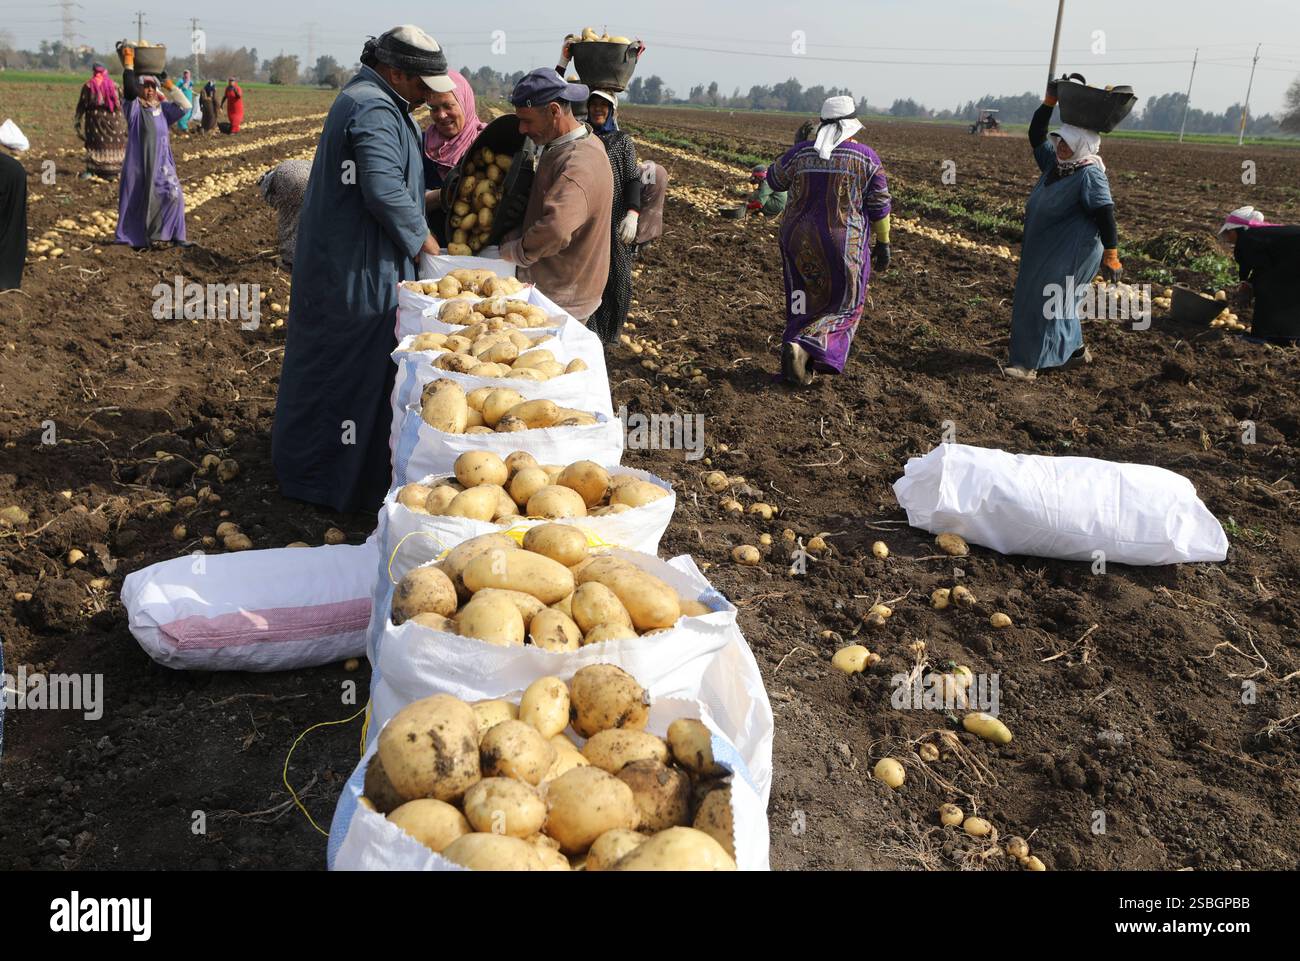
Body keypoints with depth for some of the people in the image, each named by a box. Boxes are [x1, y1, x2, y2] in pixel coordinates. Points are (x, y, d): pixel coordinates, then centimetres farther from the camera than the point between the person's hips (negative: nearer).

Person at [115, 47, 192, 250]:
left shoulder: (162, 108, 10)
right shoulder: (135, 107, -3)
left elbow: (184, 105, 5)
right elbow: (129, 88, -18)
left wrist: (169, 85, 3)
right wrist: (128, 63, -15)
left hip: (162, 163, 4)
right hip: (140, 163, -4)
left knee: (174, 196, -2)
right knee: (137, 199, 2)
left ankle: (173, 235, 7)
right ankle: (134, 237, 12)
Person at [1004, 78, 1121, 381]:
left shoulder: (1090, 175, -18)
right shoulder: (1055, 162, 6)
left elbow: (1105, 215, -23)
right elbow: (1036, 135, 18)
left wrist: (1111, 256, -29)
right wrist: (1049, 102, 8)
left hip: (1071, 253, -9)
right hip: (1047, 248, 9)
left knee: (1047, 301, -9)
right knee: (1060, 300, 18)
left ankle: (1030, 364, -6)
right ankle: (1075, 350, 33)